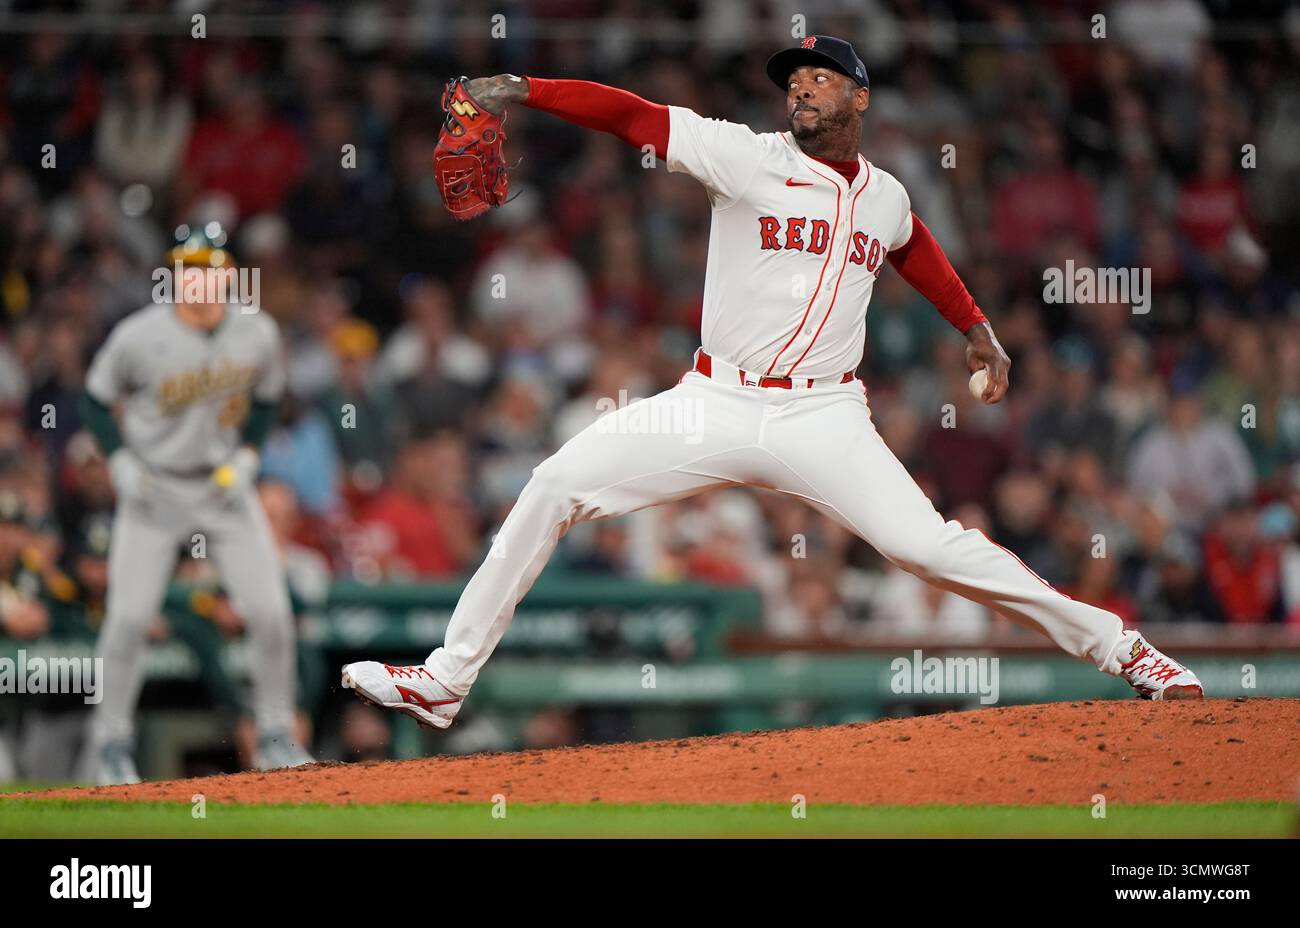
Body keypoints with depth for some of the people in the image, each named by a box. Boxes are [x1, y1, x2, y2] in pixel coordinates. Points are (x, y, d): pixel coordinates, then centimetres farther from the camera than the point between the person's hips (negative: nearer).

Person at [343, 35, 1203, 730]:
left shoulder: (886, 198, 8)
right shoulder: (749, 159, -3)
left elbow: (916, 250, 33)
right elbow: (633, 115, -12)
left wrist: (978, 329, 28)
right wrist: (520, 90, -23)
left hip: (823, 416, 0)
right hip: (717, 406, 0)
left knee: (925, 543, -18)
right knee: (558, 484, -10)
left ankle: (1121, 649, -6)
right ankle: (446, 681, -4)